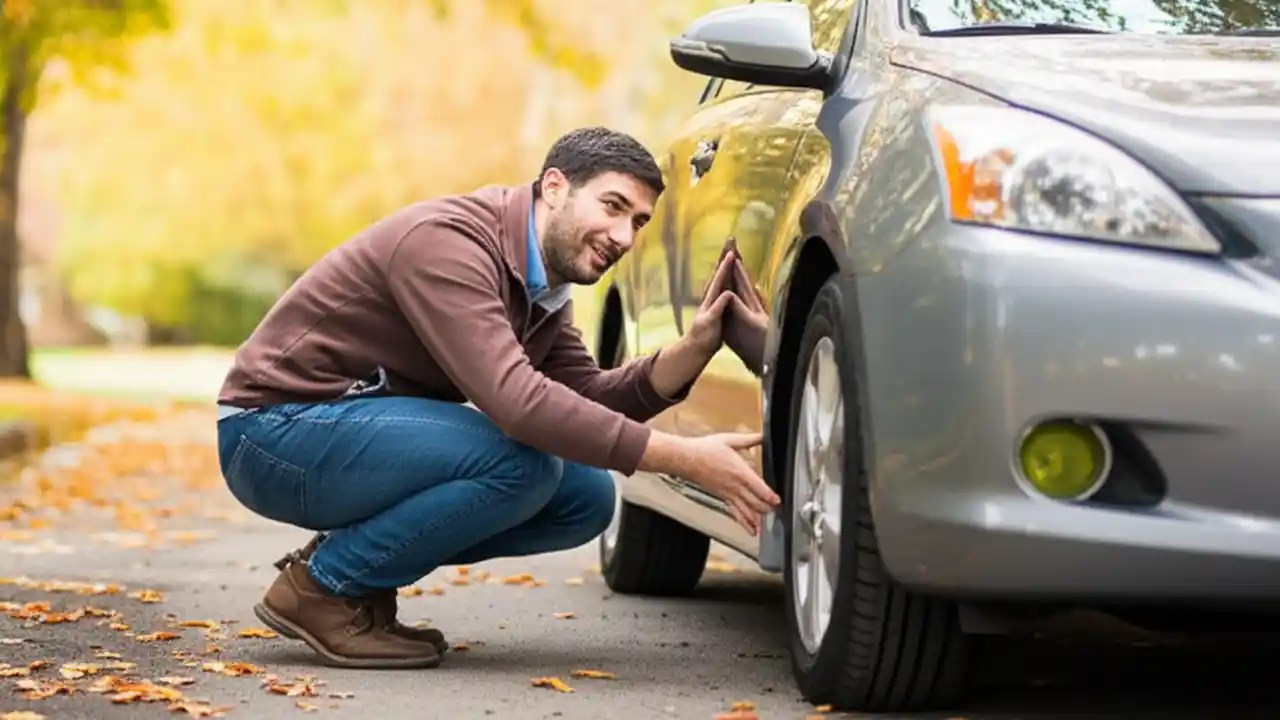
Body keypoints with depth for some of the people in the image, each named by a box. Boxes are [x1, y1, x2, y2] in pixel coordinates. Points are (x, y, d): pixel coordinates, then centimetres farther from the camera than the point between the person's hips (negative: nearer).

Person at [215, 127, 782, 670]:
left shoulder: (542, 281, 7)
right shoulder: (447, 242, -24)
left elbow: (589, 397, 6)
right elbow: (517, 401, -35)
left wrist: (693, 349, -11)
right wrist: (684, 458, -35)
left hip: (365, 427, 10)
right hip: (274, 431, -9)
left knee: (586, 498, 0)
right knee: (520, 463, -28)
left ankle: (350, 555, 6)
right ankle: (322, 587, -11)